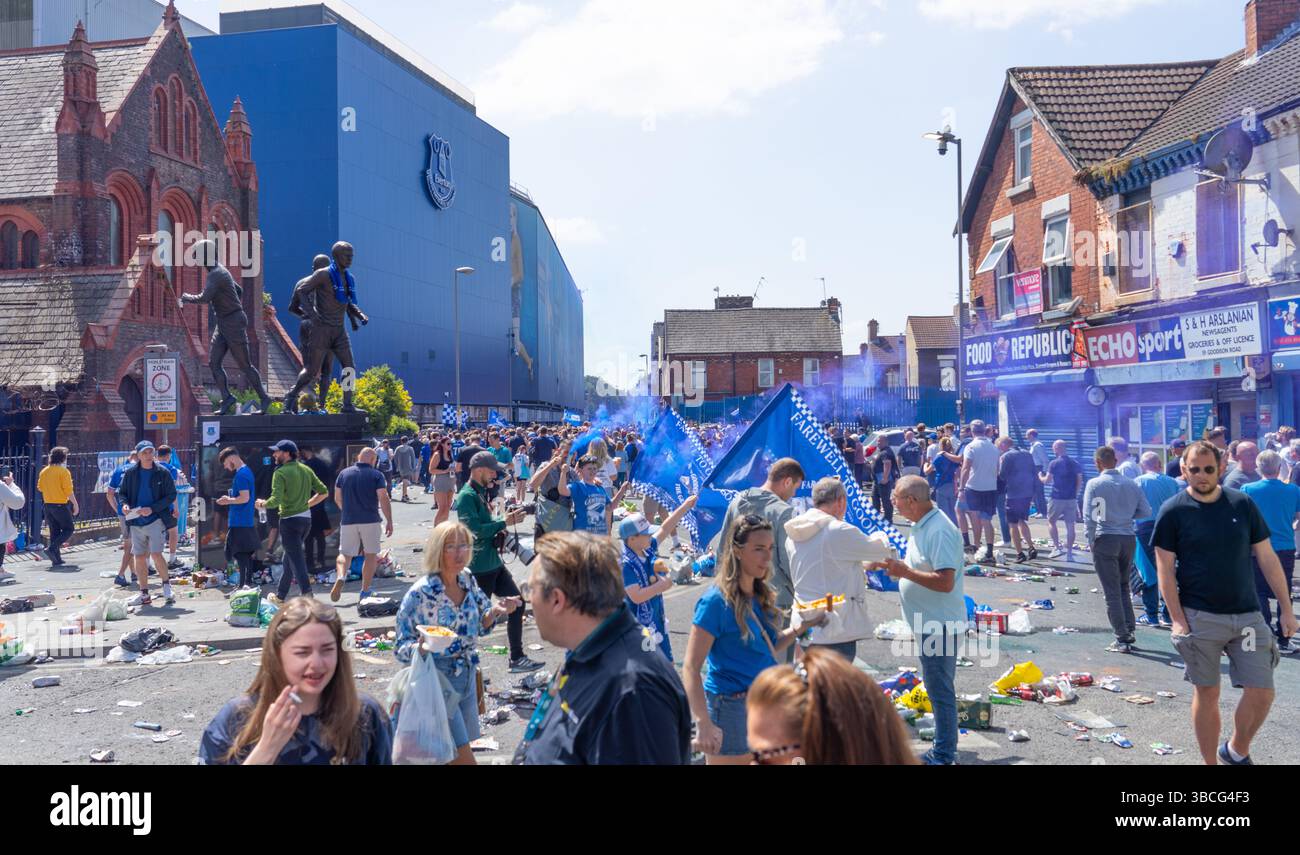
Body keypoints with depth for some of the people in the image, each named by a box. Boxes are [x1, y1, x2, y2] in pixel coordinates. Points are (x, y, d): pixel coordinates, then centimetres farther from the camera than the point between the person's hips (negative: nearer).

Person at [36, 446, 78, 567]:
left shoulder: (44, 471, 6)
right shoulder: (63, 471, -13)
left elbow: (39, 488, 12)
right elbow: (68, 491, -15)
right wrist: (75, 505, -9)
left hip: (48, 505, 7)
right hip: (61, 505, -6)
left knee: (54, 531, 11)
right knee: (68, 529, 7)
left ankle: (56, 559, 11)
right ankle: (52, 548, -11)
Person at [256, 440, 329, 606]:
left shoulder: (280, 473, -13)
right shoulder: (306, 470, 7)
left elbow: (276, 500, -21)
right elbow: (324, 491, 9)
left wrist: (263, 504, -1)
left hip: (290, 520, -7)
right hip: (306, 518, 7)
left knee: (296, 559, -7)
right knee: (289, 558, 19)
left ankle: (307, 595, -16)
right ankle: (280, 596, 28)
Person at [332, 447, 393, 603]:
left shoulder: (344, 473, 6)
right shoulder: (376, 475, -4)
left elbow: (337, 498, 11)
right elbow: (384, 499, -10)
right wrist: (389, 521, -5)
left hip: (348, 521, 2)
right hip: (370, 520, -2)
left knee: (345, 554, 10)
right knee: (371, 555, 11)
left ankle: (340, 577, -20)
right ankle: (365, 592, 11)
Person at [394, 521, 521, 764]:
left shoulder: (468, 581, -1)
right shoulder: (419, 593, -18)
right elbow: (401, 648, -13)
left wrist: (496, 611, -8)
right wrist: (421, 647, -34)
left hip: (467, 677, 6)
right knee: (464, 758, -4)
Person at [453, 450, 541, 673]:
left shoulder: (480, 493, 13)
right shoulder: (466, 496, -17)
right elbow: (475, 529, -26)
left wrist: (505, 519, 4)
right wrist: (504, 522, -20)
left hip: (494, 563, 10)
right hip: (480, 567, -10)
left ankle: (517, 659, 17)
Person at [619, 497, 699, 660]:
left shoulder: (648, 549, -1)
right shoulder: (626, 564, -24)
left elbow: (665, 528, 8)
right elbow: (636, 596, -30)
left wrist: (686, 506, 9)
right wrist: (662, 586, -19)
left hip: (658, 619, 9)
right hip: (641, 625, -9)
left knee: (667, 663, 18)